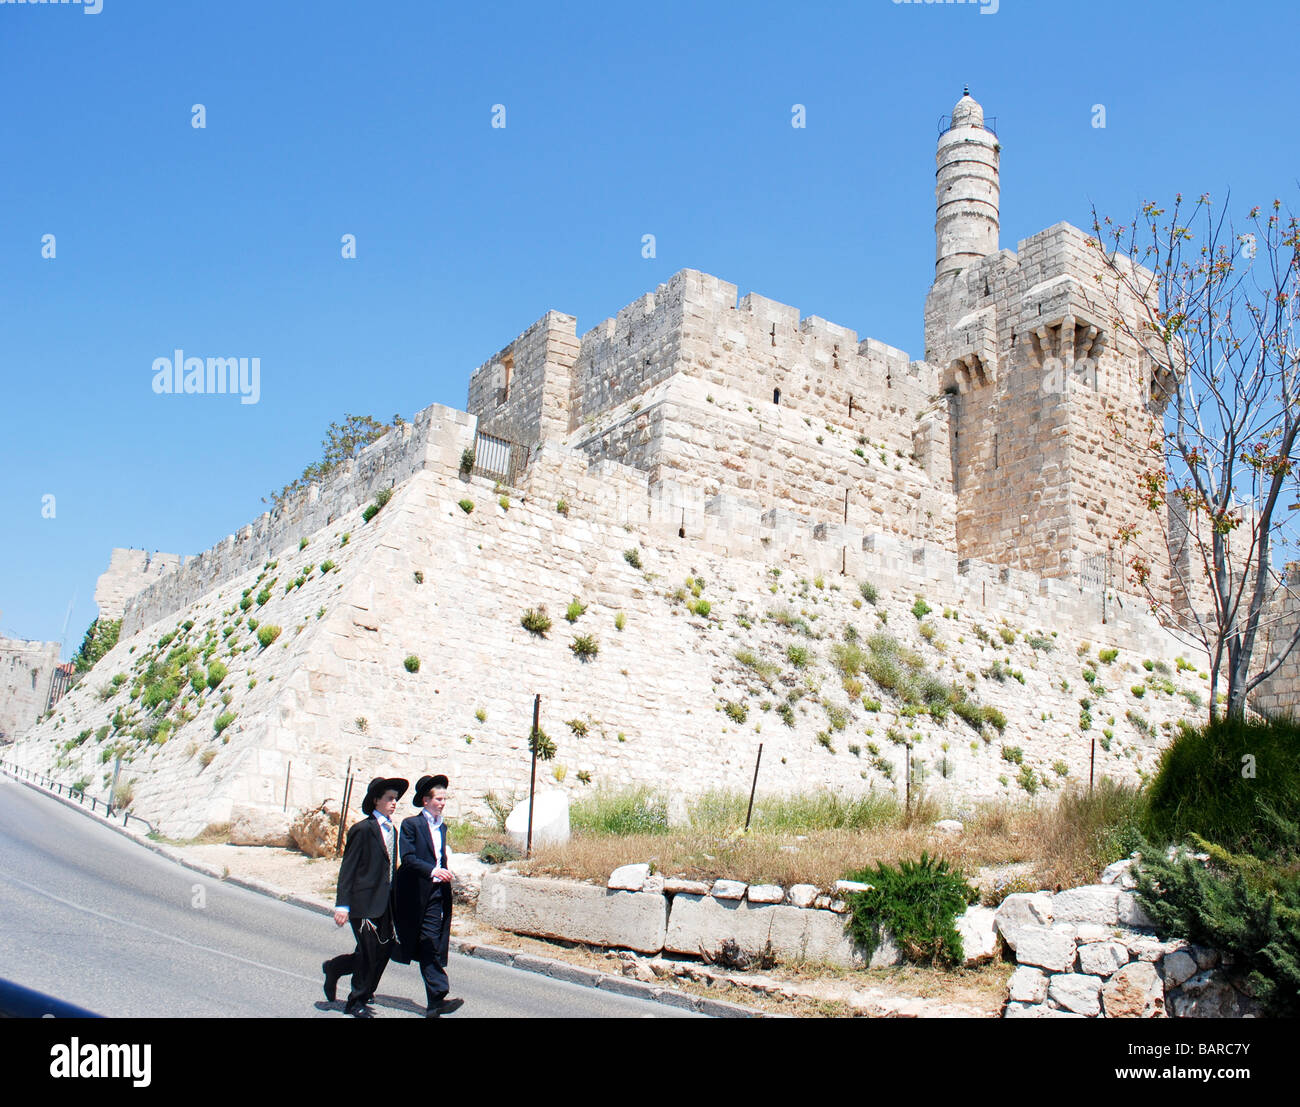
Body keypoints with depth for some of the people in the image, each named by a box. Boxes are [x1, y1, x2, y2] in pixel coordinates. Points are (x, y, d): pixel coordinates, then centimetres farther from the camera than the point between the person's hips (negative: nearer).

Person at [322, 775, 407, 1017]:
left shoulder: (392, 830, 13)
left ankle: (334, 968, 30)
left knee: (384, 949, 8)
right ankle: (357, 1002, 19)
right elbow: (347, 869, -11)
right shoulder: (362, 829, -10)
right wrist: (342, 905, -14)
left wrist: (393, 905, 16)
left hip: (384, 904, 8)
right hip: (364, 902, -8)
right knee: (370, 954, -1)